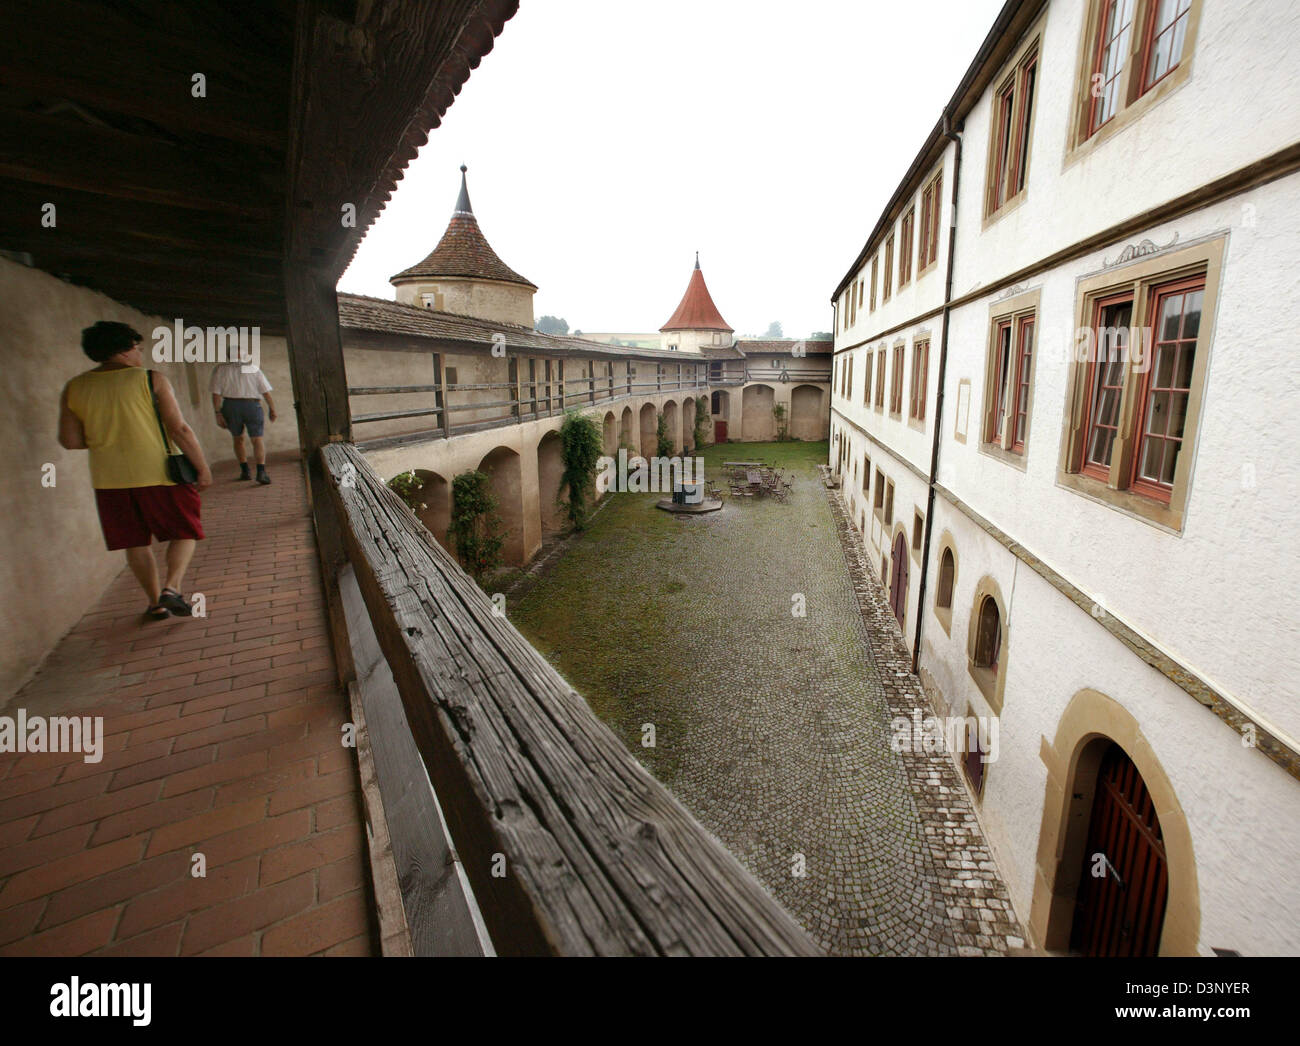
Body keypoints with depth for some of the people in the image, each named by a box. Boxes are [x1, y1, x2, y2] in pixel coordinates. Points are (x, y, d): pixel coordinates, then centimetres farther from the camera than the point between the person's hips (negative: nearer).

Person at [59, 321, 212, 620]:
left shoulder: (73, 389, 4)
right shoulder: (151, 380, -8)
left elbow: (70, 441, 4)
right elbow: (180, 430, -13)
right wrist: (202, 468, -6)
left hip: (110, 480, 4)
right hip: (158, 473, -4)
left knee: (135, 543, 14)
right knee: (184, 532, 10)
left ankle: (155, 603, 22)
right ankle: (171, 587, -10)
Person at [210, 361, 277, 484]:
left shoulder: (220, 369, 2)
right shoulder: (254, 368, 4)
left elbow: (216, 394, -4)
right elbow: (266, 392, 0)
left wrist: (218, 413, -3)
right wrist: (272, 409, 8)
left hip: (231, 406, 1)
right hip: (252, 406, -1)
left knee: (238, 439, 19)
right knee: (257, 439, 1)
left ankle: (245, 471, 22)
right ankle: (261, 471, -19)